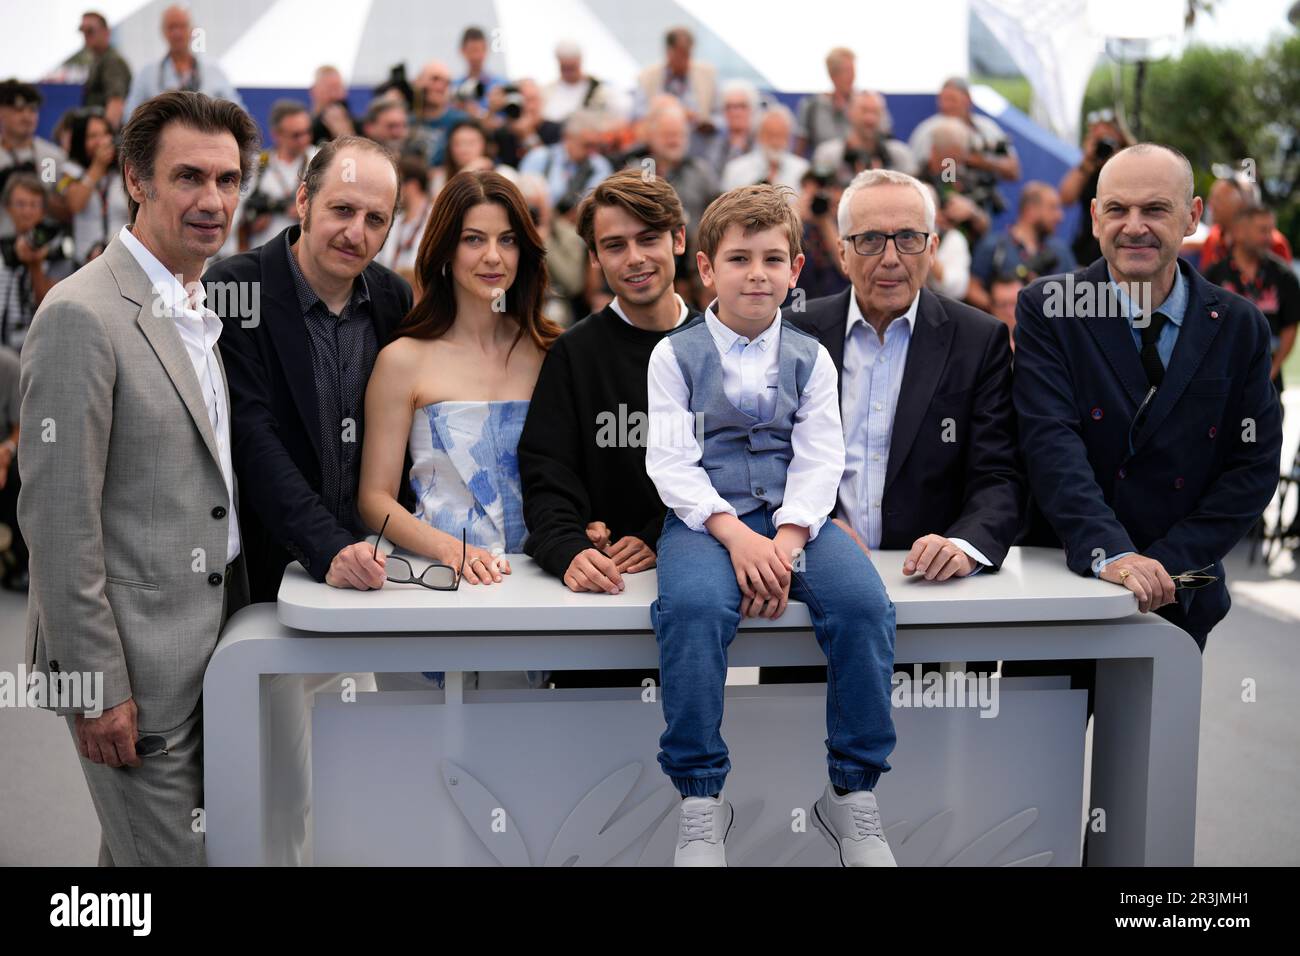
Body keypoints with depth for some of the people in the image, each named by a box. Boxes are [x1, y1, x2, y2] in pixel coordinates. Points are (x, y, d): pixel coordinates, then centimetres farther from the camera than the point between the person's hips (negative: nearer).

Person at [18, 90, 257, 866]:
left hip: (213, 630, 8)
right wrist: (96, 682, -17)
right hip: (135, 654, -8)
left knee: (138, 847, 20)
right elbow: (57, 516, -18)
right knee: (167, 855, 2)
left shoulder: (203, 311, 11)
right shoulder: (84, 315, -16)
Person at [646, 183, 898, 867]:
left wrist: (786, 540, -16)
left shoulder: (809, 358, 11)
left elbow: (819, 461, 2)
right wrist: (735, 535, -18)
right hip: (705, 516, -2)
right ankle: (700, 798, -20)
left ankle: (852, 790, -10)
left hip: (794, 517, 2)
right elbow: (671, 460, -4)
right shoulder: (675, 355, 5)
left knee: (864, 602, -27)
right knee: (692, 605, -35)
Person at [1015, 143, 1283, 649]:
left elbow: (1255, 464, -4)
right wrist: (1109, 553, -32)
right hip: (1063, 589, -2)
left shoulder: (1240, 326, 0)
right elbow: (1051, 442, -18)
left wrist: (1167, 564, -15)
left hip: (1181, 598, 2)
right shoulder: (1046, 309, -7)